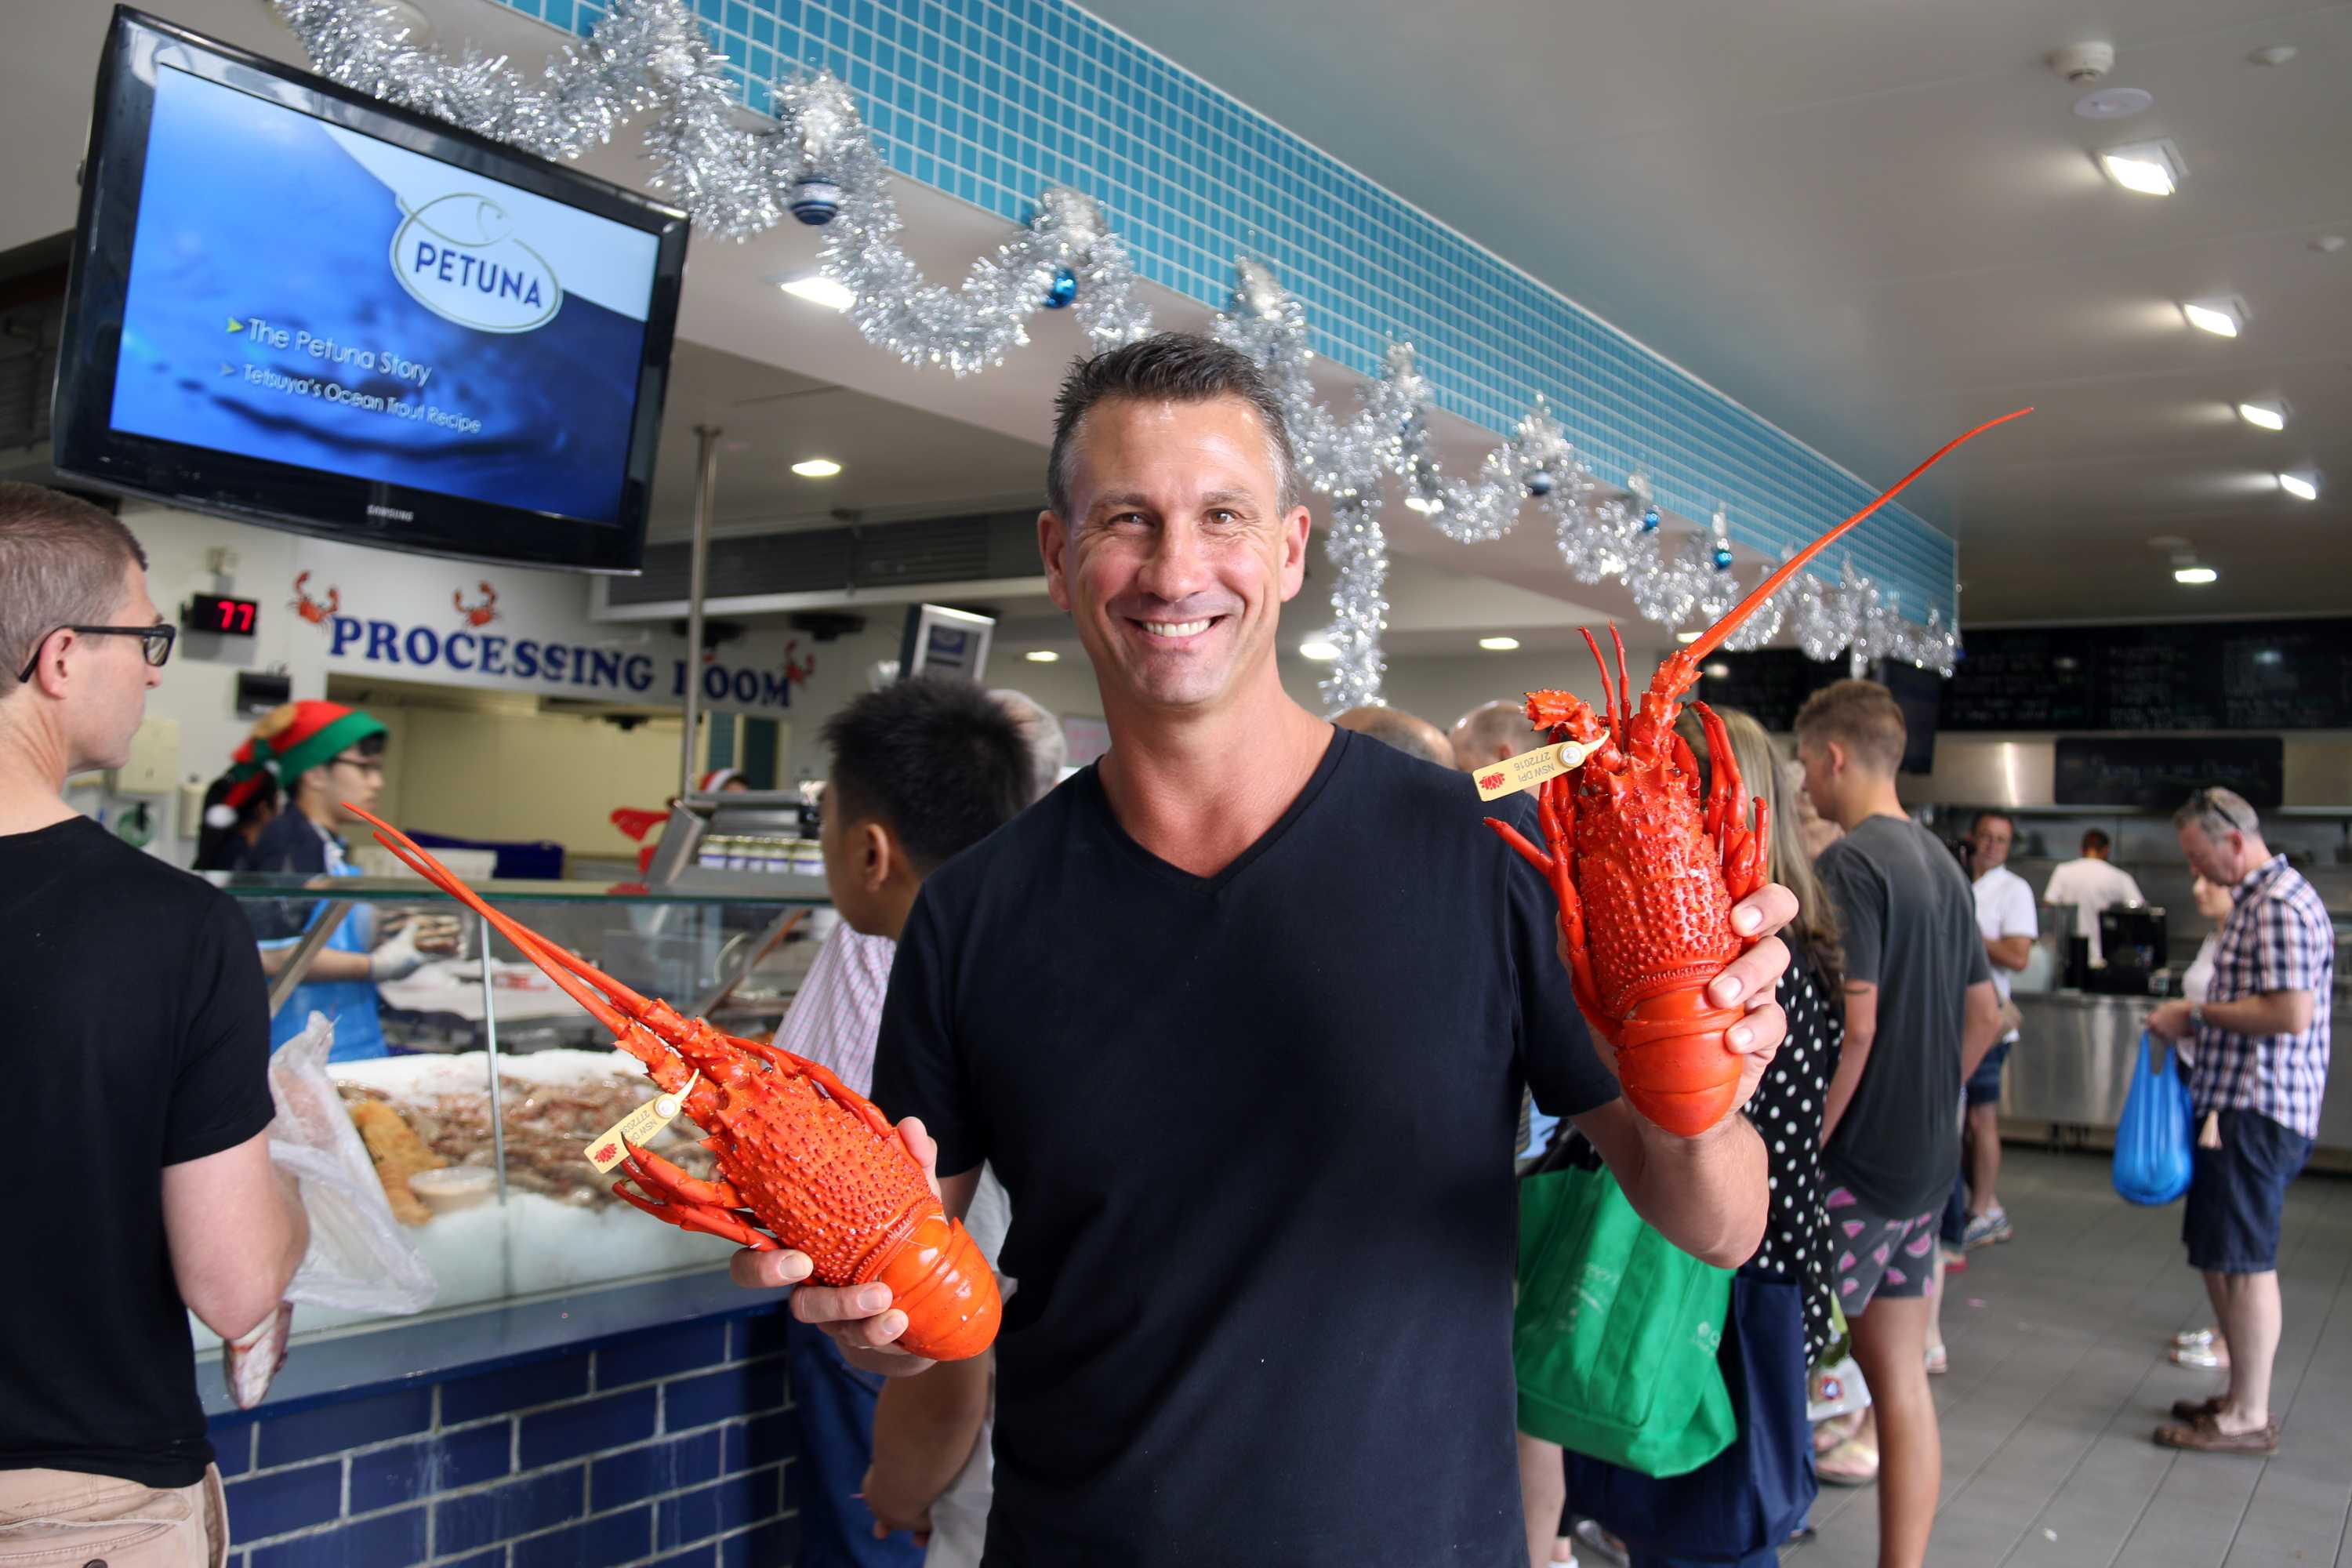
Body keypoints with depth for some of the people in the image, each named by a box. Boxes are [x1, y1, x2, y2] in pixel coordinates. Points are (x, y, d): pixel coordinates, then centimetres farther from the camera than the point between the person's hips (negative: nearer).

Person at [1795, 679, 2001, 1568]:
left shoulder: (1848, 864, -16)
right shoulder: (1941, 862, 12)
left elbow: (1852, 1025, -23)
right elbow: (1983, 1013, 17)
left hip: (1857, 1163, -8)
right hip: (1924, 1162, 9)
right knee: (1902, 1382, 13)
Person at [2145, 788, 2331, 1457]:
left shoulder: (2281, 906, -17)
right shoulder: (2256, 900, 17)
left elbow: (2291, 1012, -25)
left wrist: (2197, 1014, -15)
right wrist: (2198, 1021, 12)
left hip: (2257, 1111, -11)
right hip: (2234, 1101, 11)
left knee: (2243, 1262, -3)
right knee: (2217, 1255, 16)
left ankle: (2249, 1418, 5)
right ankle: (2242, 1393, 26)